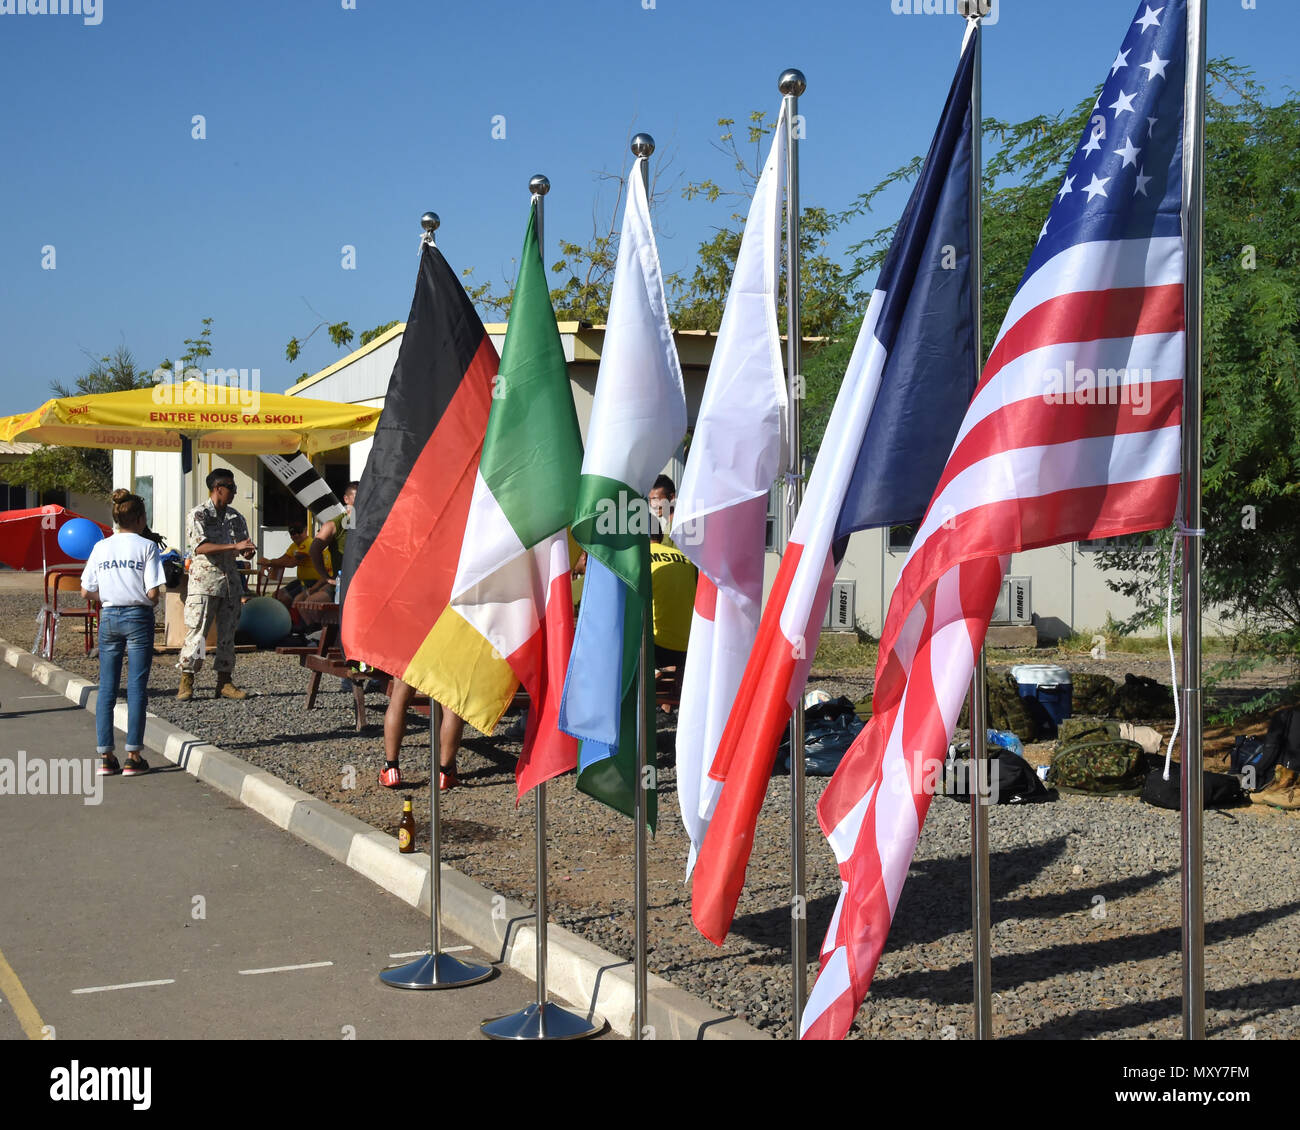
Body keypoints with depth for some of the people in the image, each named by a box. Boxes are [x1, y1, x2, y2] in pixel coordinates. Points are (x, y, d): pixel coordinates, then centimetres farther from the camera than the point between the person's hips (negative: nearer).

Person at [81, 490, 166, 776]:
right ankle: (133, 756, 2)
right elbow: (152, 593, -12)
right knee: (137, 687, 2)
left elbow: (86, 592, 4)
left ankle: (105, 756, 9)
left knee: (106, 688, 8)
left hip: (108, 617, 4)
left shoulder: (101, 547, 5)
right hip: (138, 617, -3)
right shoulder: (146, 546, -6)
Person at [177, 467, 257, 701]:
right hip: (204, 582, -6)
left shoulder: (235, 517, 13)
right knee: (196, 631, -7)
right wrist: (235, 546, -25)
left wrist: (248, 551, -7)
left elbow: (244, 548, 18)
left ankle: (224, 681, 13)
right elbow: (200, 547, -20)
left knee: (227, 633, 7)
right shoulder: (198, 515, -6)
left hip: (230, 581, 6)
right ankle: (186, 683, -2)